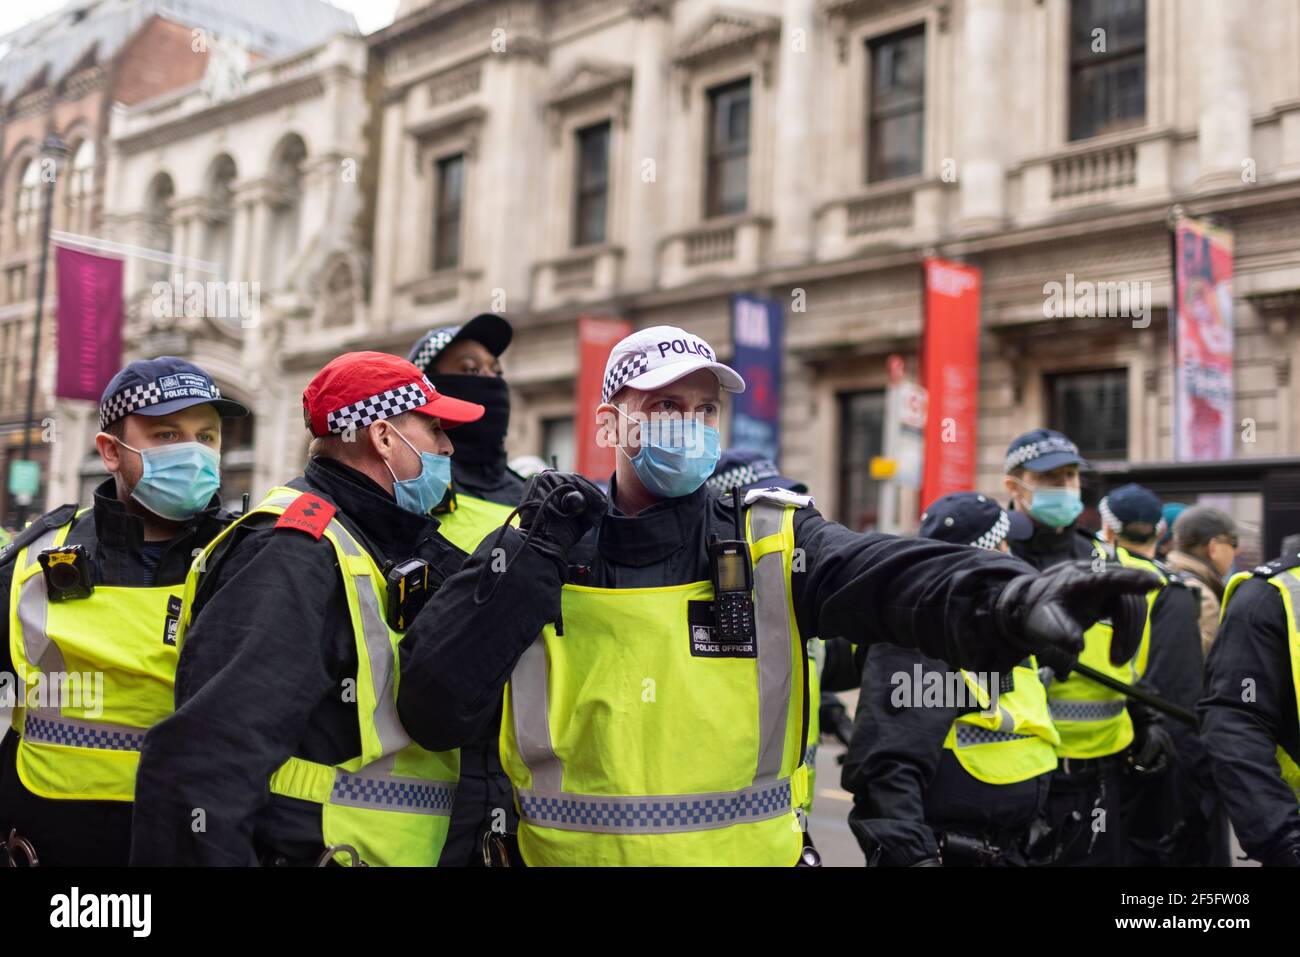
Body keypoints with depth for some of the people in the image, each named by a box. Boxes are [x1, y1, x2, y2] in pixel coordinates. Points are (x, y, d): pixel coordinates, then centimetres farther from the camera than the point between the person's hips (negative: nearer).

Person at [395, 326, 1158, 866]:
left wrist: (1010, 600, -44)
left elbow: (895, 579, -23)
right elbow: (432, 714, -8)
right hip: (567, 849, 0)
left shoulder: (773, 543, -4)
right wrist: (523, 556, -14)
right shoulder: (535, 554, -2)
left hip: (748, 847, 0)